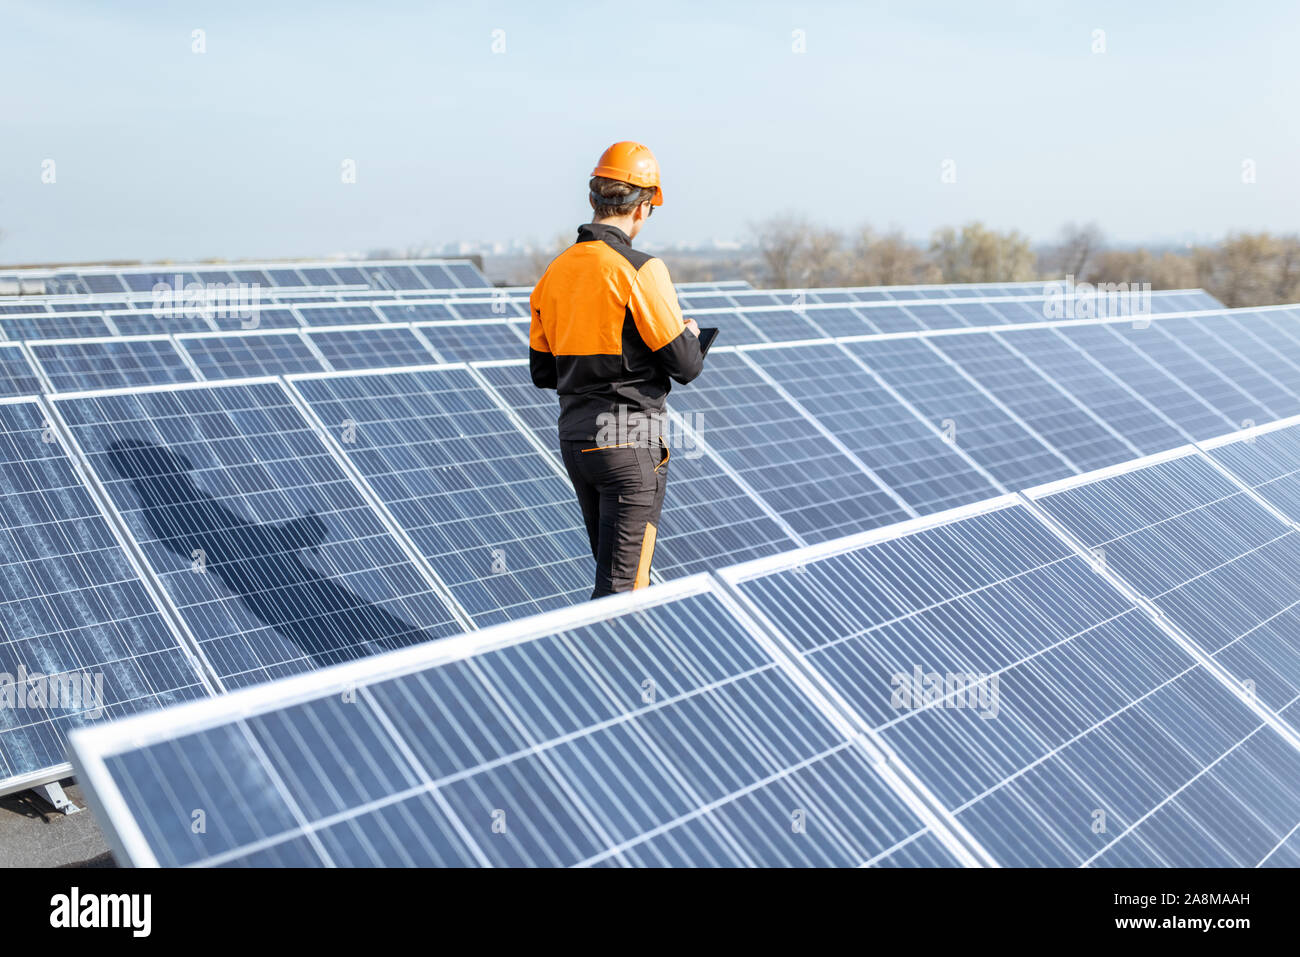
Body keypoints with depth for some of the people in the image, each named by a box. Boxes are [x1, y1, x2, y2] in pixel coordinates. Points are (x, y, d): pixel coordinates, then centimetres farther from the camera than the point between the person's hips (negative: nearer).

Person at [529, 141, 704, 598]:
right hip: (629, 443, -7)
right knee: (622, 586, -3)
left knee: (613, 571, 21)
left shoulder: (555, 272, 8)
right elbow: (686, 366, -11)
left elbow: (543, 373, 12)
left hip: (573, 439, 7)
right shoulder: (641, 270, -14)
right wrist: (691, 334, 11)